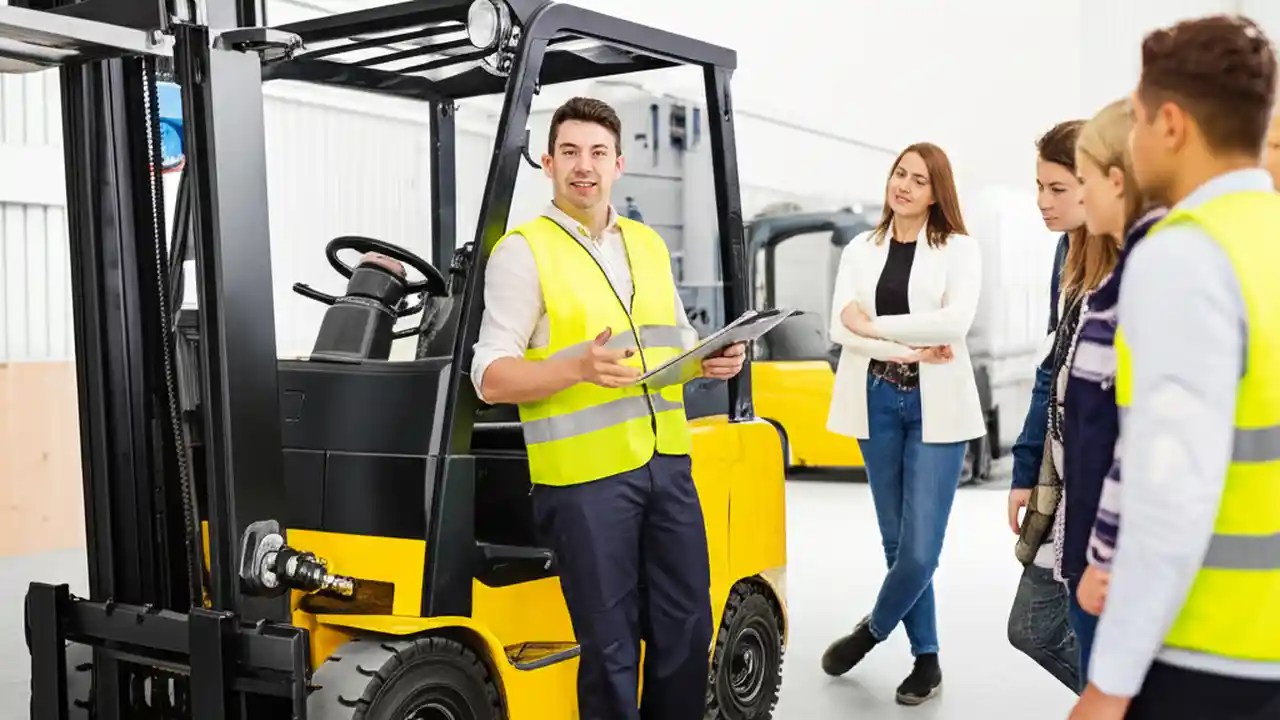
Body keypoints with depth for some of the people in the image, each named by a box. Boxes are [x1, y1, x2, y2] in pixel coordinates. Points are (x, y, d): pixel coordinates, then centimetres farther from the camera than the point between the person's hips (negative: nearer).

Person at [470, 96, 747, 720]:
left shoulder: (649, 244, 15)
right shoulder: (522, 252, -3)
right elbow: (490, 377, -9)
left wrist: (713, 360, 2)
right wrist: (580, 367, -24)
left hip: (667, 462, 6)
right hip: (585, 473, -6)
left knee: (687, 627, 12)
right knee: (611, 644, 2)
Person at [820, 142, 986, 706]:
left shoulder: (958, 249, 0)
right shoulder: (860, 250, 8)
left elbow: (955, 322, -16)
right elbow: (841, 328, -4)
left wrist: (875, 326, -13)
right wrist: (909, 348, -15)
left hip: (936, 405, -3)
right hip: (878, 402, 3)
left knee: (921, 547, -6)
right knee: (897, 541, 8)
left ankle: (871, 630, 20)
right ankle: (926, 658, 22)